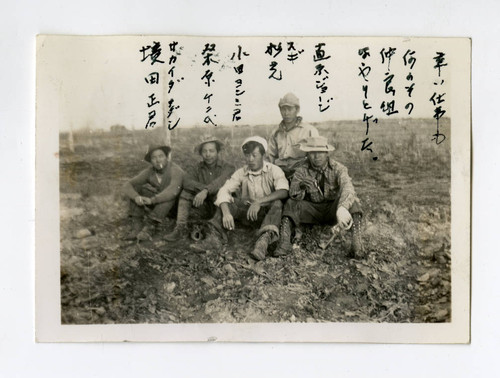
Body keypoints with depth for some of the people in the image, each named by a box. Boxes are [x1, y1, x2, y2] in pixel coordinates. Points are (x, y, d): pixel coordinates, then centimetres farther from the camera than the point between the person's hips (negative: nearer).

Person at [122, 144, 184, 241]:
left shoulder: (176, 171, -24)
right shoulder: (149, 171, -8)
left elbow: (173, 191, -43)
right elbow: (127, 186, -14)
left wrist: (152, 200, -52)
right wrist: (136, 197, -36)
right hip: (157, 204, 5)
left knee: (170, 195, -36)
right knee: (136, 188, -13)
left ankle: (150, 227, -34)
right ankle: (137, 227, -22)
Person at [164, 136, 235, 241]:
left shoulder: (227, 167, -3)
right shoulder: (199, 168, 8)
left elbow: (222, 181, -26)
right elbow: (186, 181, -11)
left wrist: (206, 191, -41)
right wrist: (203, 188, -28)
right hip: (205, 208, 3)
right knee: (186, 192, -13)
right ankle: (181, 227, -18)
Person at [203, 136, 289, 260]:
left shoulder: (273, 170, -7)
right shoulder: (241, 173, 0)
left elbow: (283, 192, -24)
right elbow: (224, 191, -13)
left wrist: (259, 202, -35)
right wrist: (226, 213, -32)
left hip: (267, 214, -3)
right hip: (247, 214, 3)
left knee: (277, 203, -33)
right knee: (228, 202, -17)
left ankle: (264, 241, -51)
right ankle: (214, 235, -32)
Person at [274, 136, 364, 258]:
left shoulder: (338, 168, -14)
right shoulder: (302, 172, -6)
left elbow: (347, 188, -33)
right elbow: (294, 196, -18)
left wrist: (342, 208, -55)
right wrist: (301, 187, -43)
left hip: (333, 209, -1)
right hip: (313, 210, 2)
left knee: (351, 199, -30)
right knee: (290, 204, -23)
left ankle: (356, 242, -39)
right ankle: (284, 242, -34)